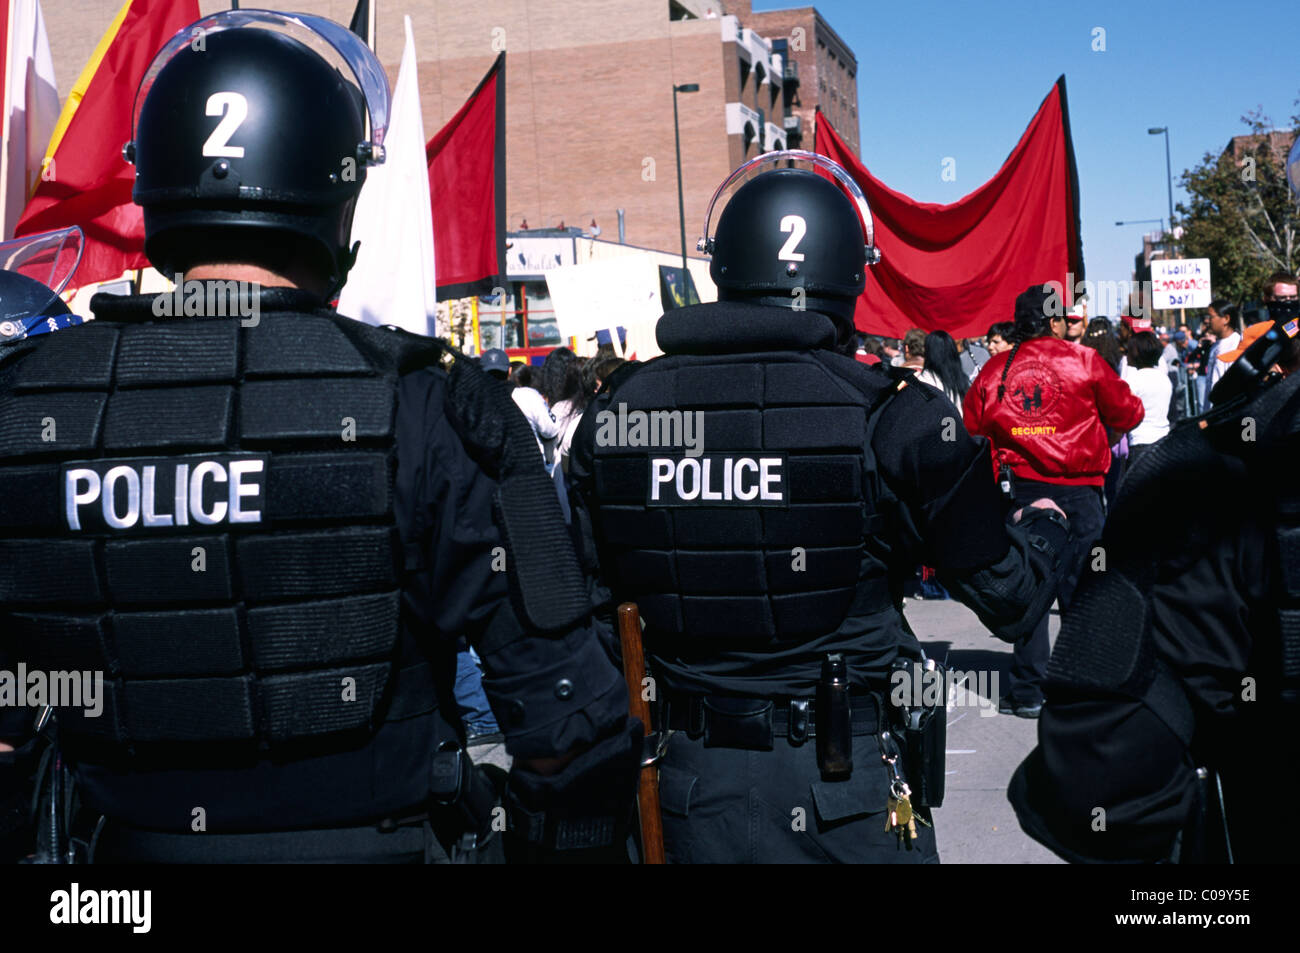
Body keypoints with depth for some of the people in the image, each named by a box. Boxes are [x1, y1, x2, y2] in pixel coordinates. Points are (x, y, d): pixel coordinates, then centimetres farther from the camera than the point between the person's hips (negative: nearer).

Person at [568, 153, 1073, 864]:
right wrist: (1043, 528, 16)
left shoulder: (615, 409, -6)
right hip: (847, 787, -3)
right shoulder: (892, 416, -16)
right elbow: (1009, 600, -6)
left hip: (689, 785, 3)